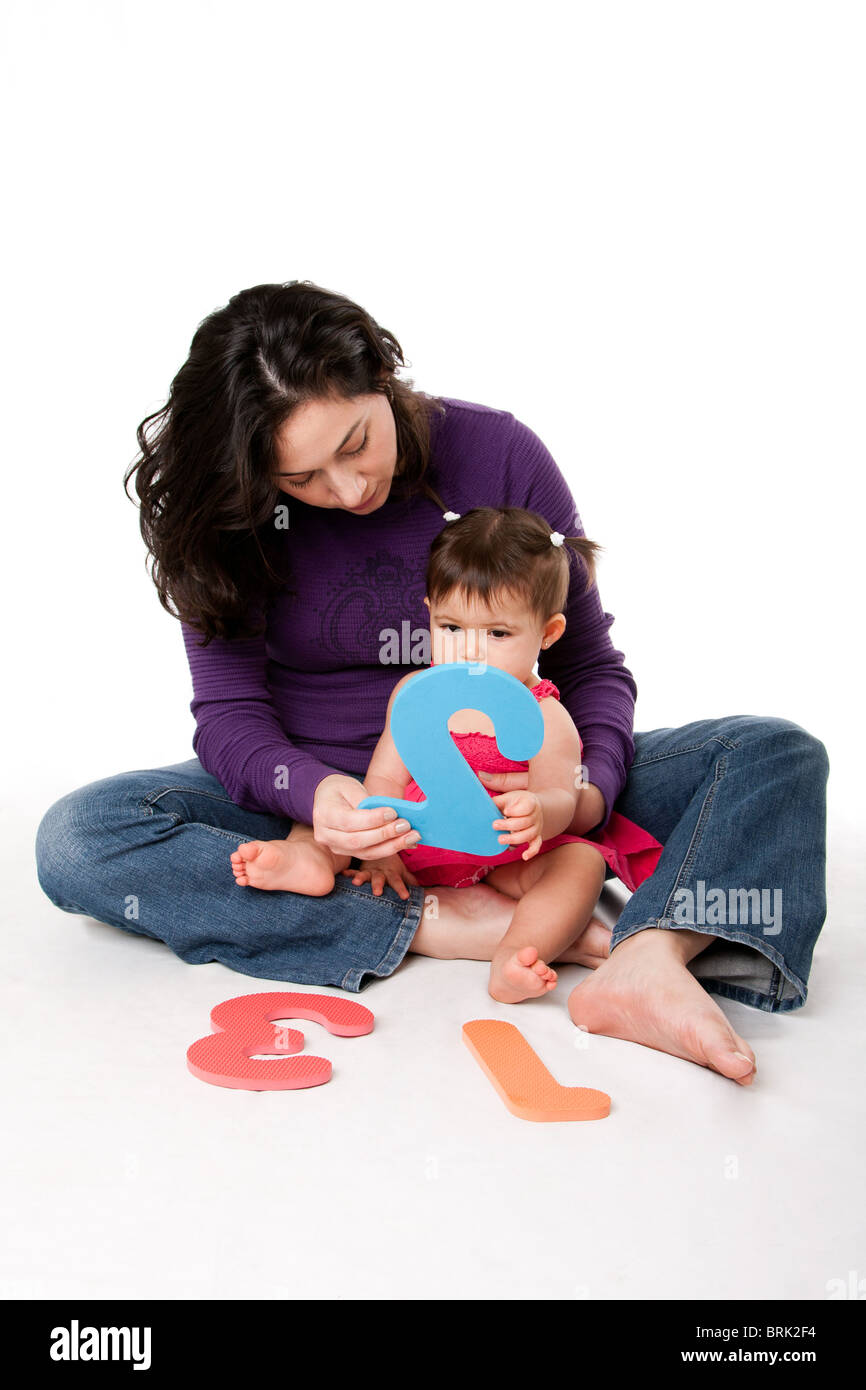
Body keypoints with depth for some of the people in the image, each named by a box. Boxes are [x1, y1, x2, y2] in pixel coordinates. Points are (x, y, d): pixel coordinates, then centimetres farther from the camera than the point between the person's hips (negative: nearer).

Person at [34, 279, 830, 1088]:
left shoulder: (497, 453, -9)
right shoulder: (227, 512, -9)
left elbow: (590, 662, -3)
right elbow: (229, 709, -10)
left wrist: (591, 790, -23)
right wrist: (313, 793, -32)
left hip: (493, 795, 0)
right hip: (311, 792, 0)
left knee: (777, 754, -15)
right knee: (78, 838, -27)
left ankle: (647, 959, -42)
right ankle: (434, 928, -30)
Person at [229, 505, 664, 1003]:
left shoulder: (544, 717, -8)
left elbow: (559, 796, -21)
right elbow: (384, 779, -1)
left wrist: (536, 813, -46)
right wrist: (380, 847, -17)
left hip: (503, 862, -3)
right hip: (415, 848, 4)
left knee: (583, 862, -28)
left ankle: (511, 957, -48)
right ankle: (308, 858, -35)